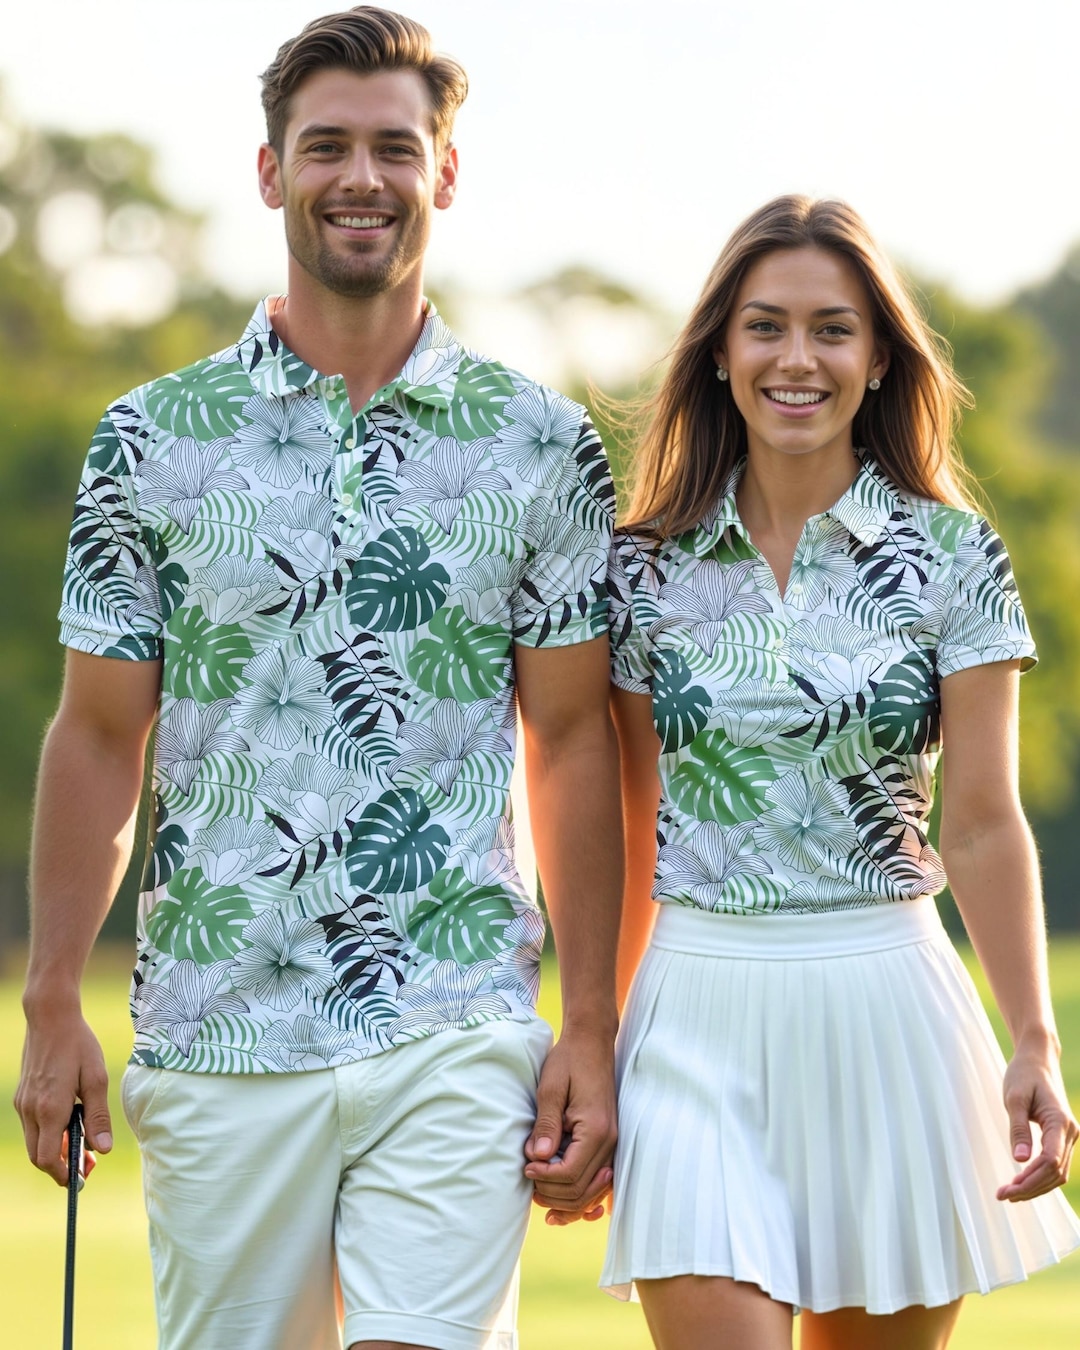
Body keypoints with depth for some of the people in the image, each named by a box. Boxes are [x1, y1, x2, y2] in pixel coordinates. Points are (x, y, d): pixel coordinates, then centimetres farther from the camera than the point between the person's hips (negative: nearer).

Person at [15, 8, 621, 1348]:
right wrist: (51, 1005, 1)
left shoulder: (543, 445, 4)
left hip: (458, 1033, -1)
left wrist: (590, 1030, 1)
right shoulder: (153, 437, 4)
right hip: (215, 1035, 1)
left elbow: (572, 744, 6)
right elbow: (98, 736, 7)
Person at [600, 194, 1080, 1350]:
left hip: (883, 1007, 0)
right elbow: (628, 830, 10)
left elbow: (983, 824, -4)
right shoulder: (649, 565, 4)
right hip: (701, 1019, 0)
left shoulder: (951, 556, 0)